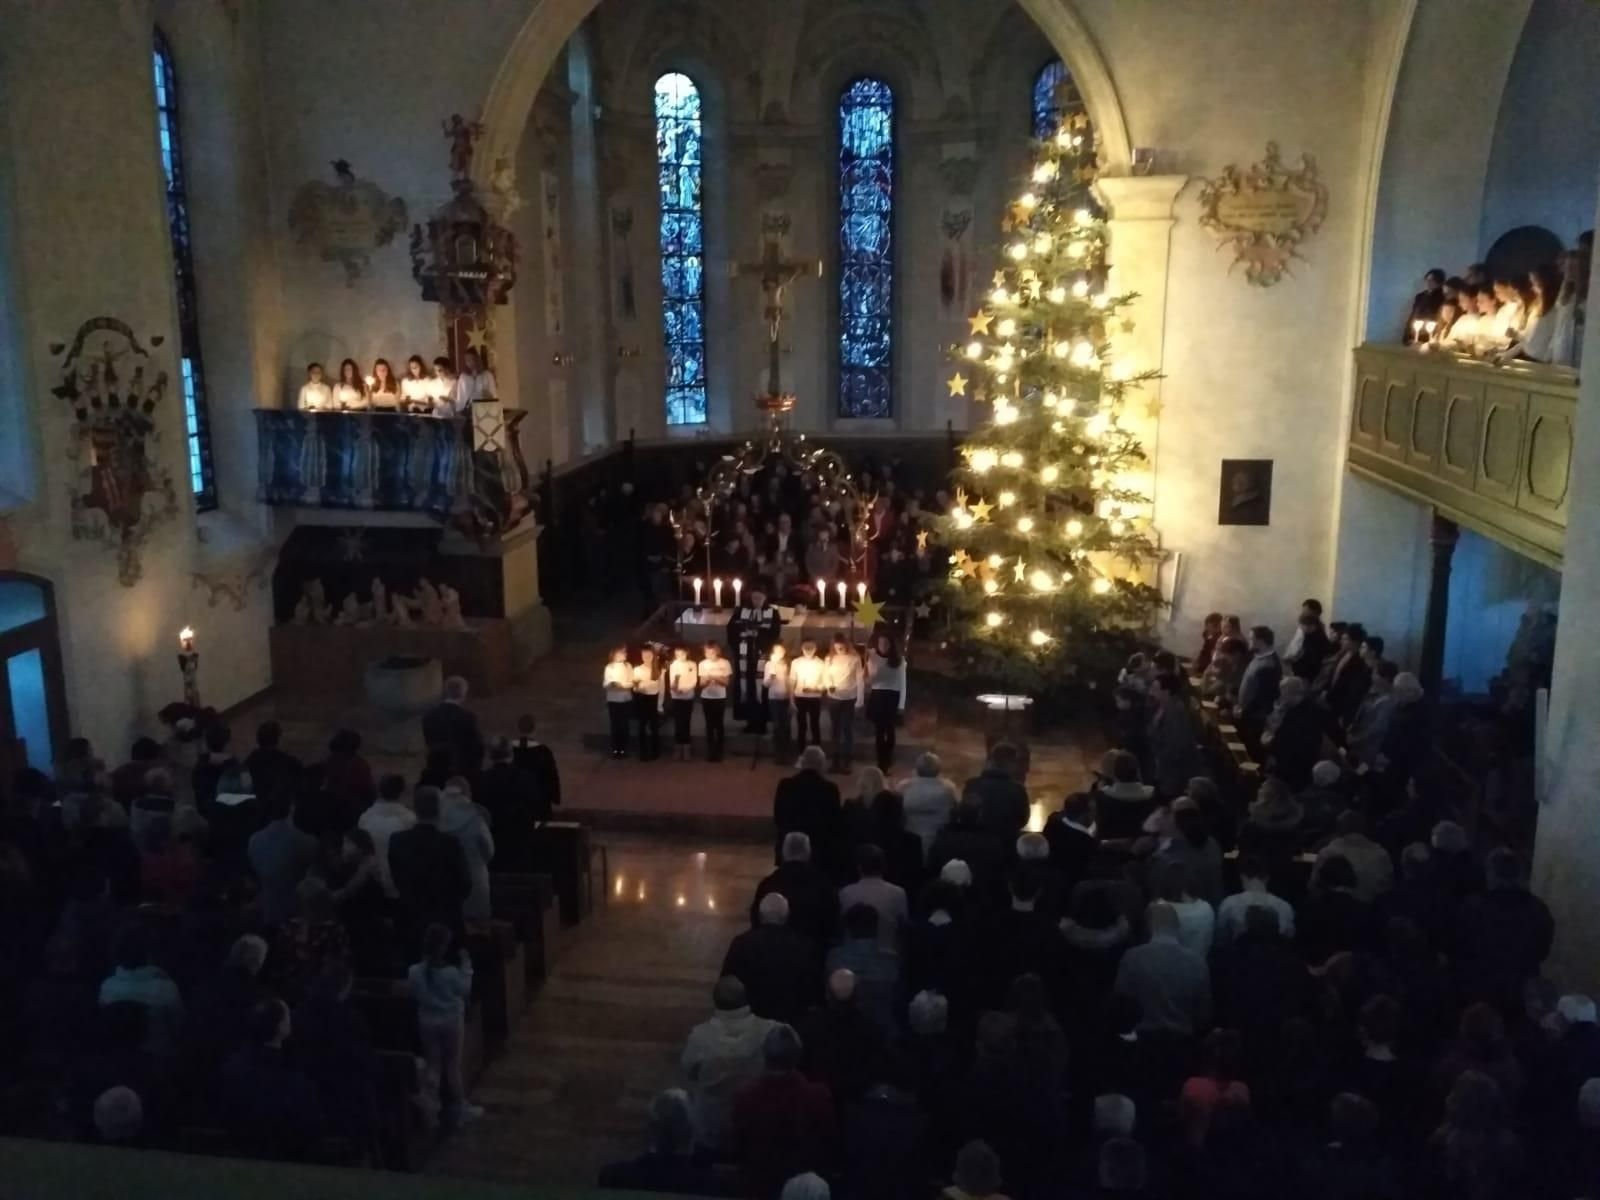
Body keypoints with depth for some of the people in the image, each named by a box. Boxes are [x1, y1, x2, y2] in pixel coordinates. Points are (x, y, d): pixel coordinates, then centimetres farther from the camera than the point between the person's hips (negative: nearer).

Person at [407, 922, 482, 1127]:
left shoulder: (415, 972, -13)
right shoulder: (451, 972, -22)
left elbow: (414, 995, 1)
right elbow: (465, 990, -6)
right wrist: (466, 965, -2)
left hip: (427, 1023, 3)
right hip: (451, 1022, -3)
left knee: (433, 1064, 15)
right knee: (453, 1065, 11)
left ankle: (431, 1107, 15)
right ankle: (460, 1108, 23)